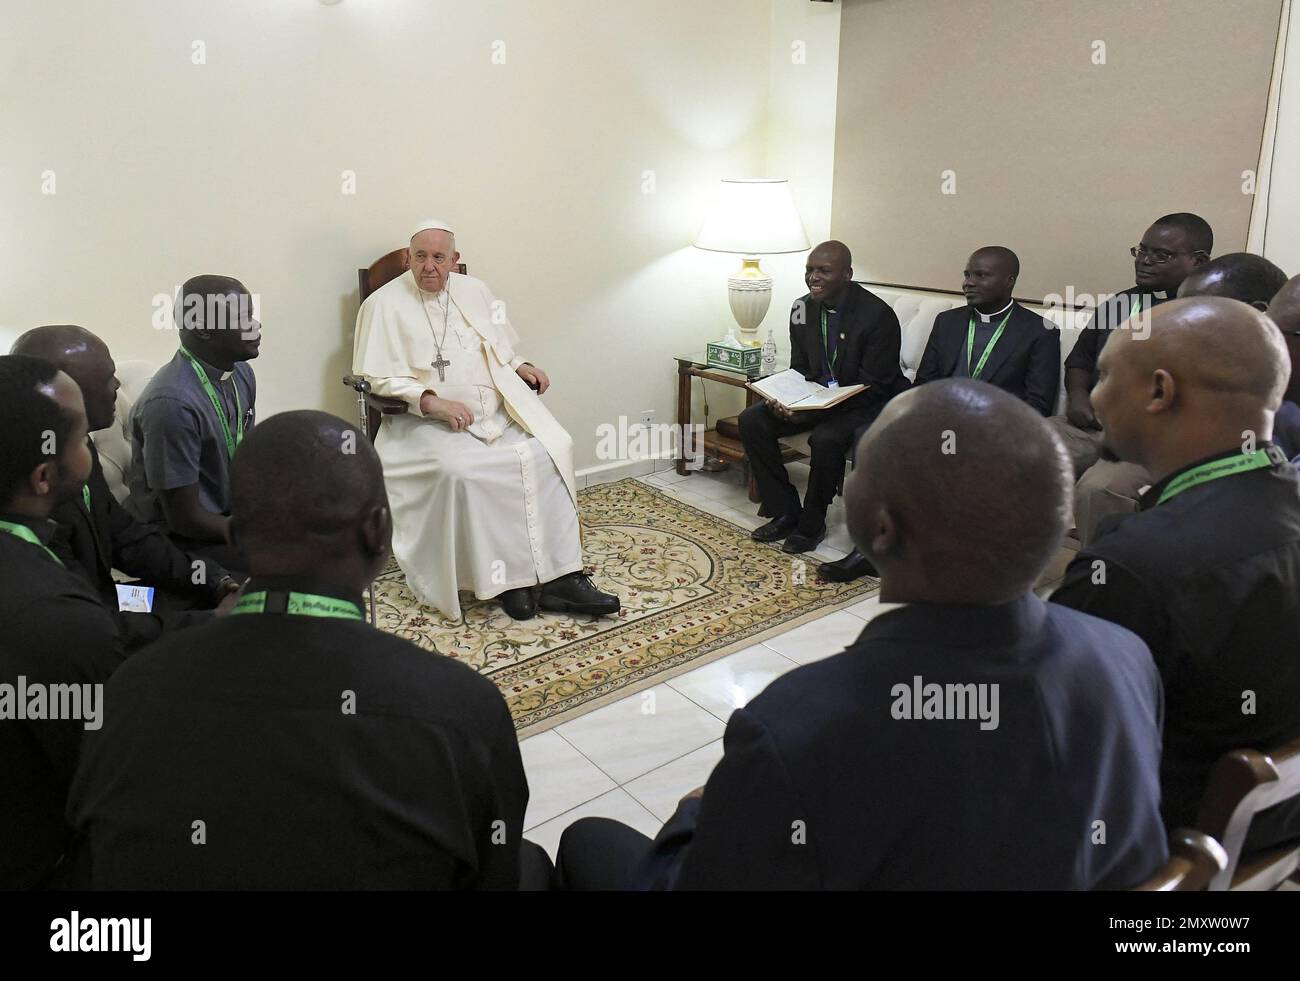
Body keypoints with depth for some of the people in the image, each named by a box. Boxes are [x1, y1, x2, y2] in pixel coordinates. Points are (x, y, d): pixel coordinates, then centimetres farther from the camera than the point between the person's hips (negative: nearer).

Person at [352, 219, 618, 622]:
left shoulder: (475, 291, 17)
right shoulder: (385, 304, 2)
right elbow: (377, 376, -5)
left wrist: (520, 366, 5)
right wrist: (432, 402, -19)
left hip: (497, 408, 5)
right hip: (427, 420, -4)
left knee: (552, 449, -20)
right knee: (460, 471, -34)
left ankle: (560, 573, -19)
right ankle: (504, 579, -21)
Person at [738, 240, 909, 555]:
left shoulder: (878, 315, -20)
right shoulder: (802, 309, 0)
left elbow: (872, 387, -20)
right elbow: (799, 370, 9)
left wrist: (814, 411, -28)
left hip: (868, 403, -6)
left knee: (826, 438, -36)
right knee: (752, 420, -11)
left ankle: (812, 523, -10)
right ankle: (785, 513, -3)